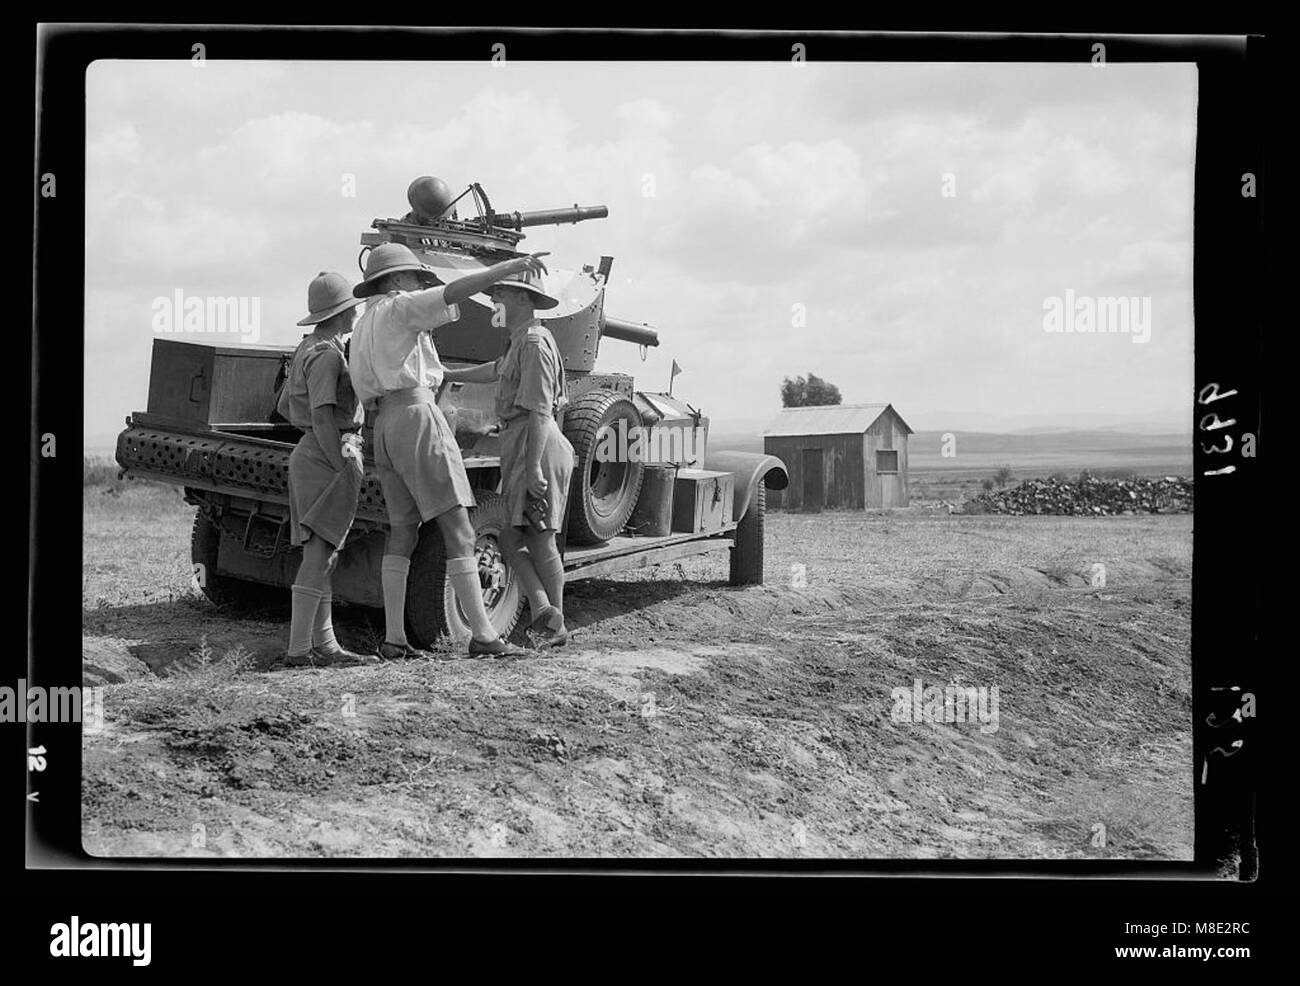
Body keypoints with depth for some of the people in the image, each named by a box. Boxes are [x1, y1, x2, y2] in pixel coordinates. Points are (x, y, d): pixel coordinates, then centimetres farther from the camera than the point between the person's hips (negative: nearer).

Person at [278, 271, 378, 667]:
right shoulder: (326, 354, -13)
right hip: (326, 457, -11)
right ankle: (299, 648, -15)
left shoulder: (308, 349, 19)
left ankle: (324, 644, 12)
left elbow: (283, 406, 27)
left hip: (311, 453, 11)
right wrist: (344, 468, -21)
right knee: (318, 554, -13)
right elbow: (322, 415, -21)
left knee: (323, 555, 10)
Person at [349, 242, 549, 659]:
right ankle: (482, 636, -15)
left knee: (402, 533, 9)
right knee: (458, 530, -10)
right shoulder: (399, 308, -2)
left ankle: (393, 639, 6)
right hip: (417, 413, -9)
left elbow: (364, 392, 18)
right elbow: (454, 292, -16)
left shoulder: (361, 329, 23)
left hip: (384, 425, 9)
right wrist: (512, 265, -19)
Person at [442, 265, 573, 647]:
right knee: (510, 536, 8)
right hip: (518, 446, 10)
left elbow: (540, 411, -21)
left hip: (536, 446, -10)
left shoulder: (534, 343, -14)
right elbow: (495, 371, 38)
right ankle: (542, 609, 8)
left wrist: (534, 468, -25)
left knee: (541, 542, -4)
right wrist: (442, 374, 43)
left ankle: (555, 626, 2)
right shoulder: (521, 342, 18)